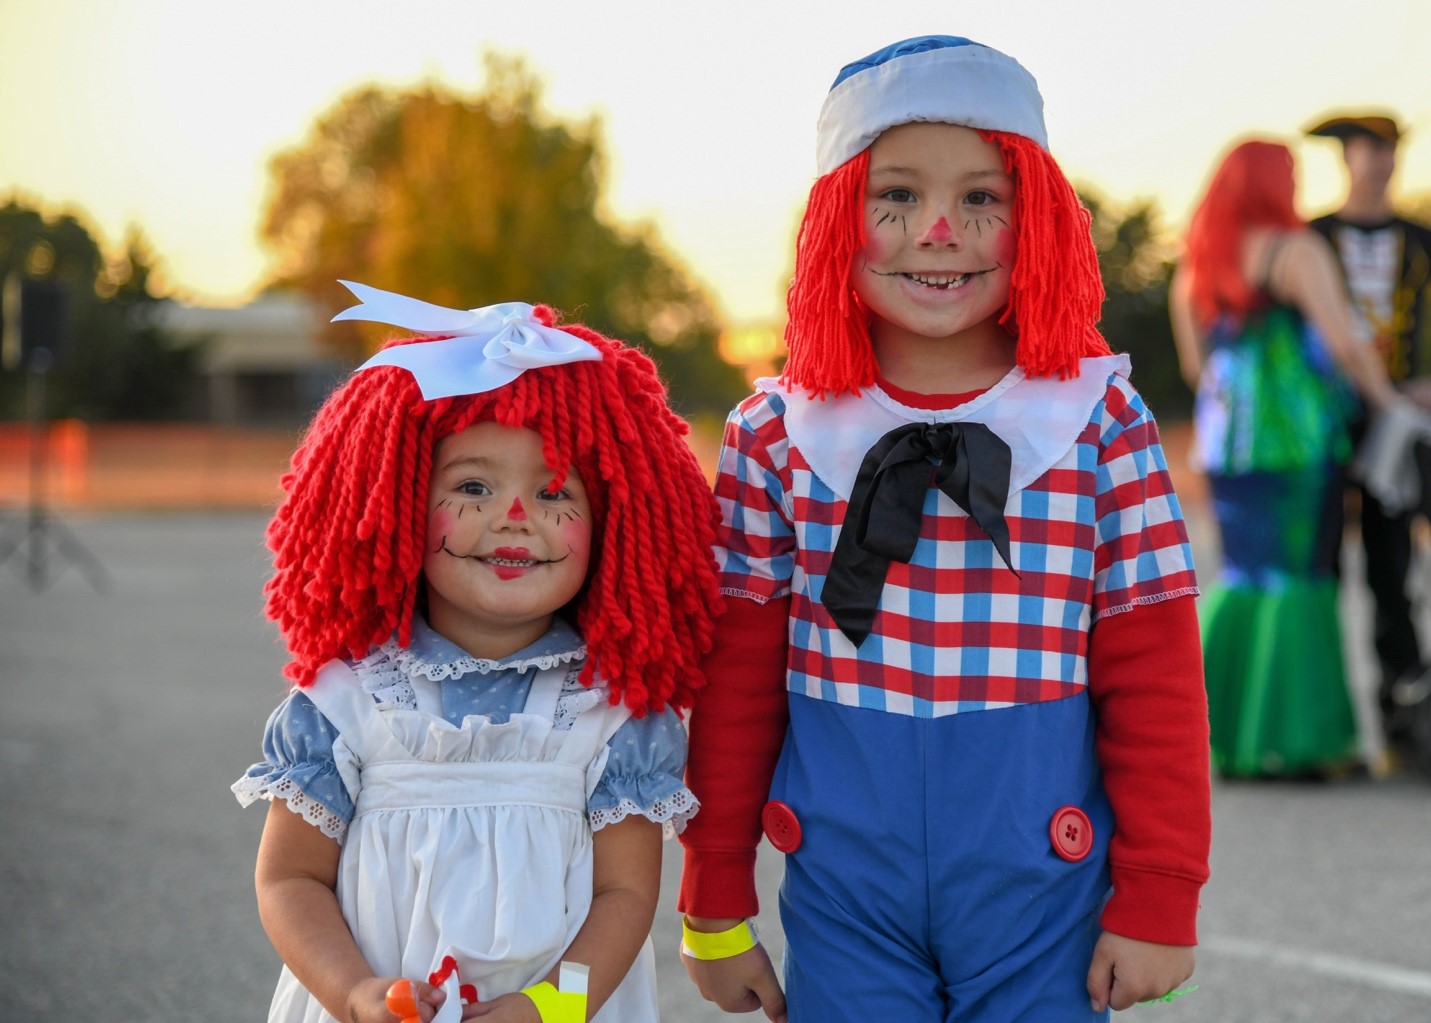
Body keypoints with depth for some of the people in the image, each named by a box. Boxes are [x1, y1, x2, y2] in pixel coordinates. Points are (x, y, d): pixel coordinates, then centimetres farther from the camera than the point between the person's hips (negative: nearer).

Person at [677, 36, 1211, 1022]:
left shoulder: (1101, 425, -3)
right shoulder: (776, 436, 0)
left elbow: (1153, 679, -2)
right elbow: (733, 681, 3)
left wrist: (1159, 897, -3)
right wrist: (716, 903, 6)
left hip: (1043, 902, 0)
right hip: (844, 896, 1)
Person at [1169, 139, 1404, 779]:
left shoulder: (1195, 266, 13)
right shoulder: (1296, 251, -9)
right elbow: (1344, 342, -14)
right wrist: (1390, 404, -1)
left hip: (1224, 438, 7)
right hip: (1295, 437, -7)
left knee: (1246, 576, 13)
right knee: (1294, 576, -2)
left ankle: (1225, 734, 11)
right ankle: (1281, 741, -2)